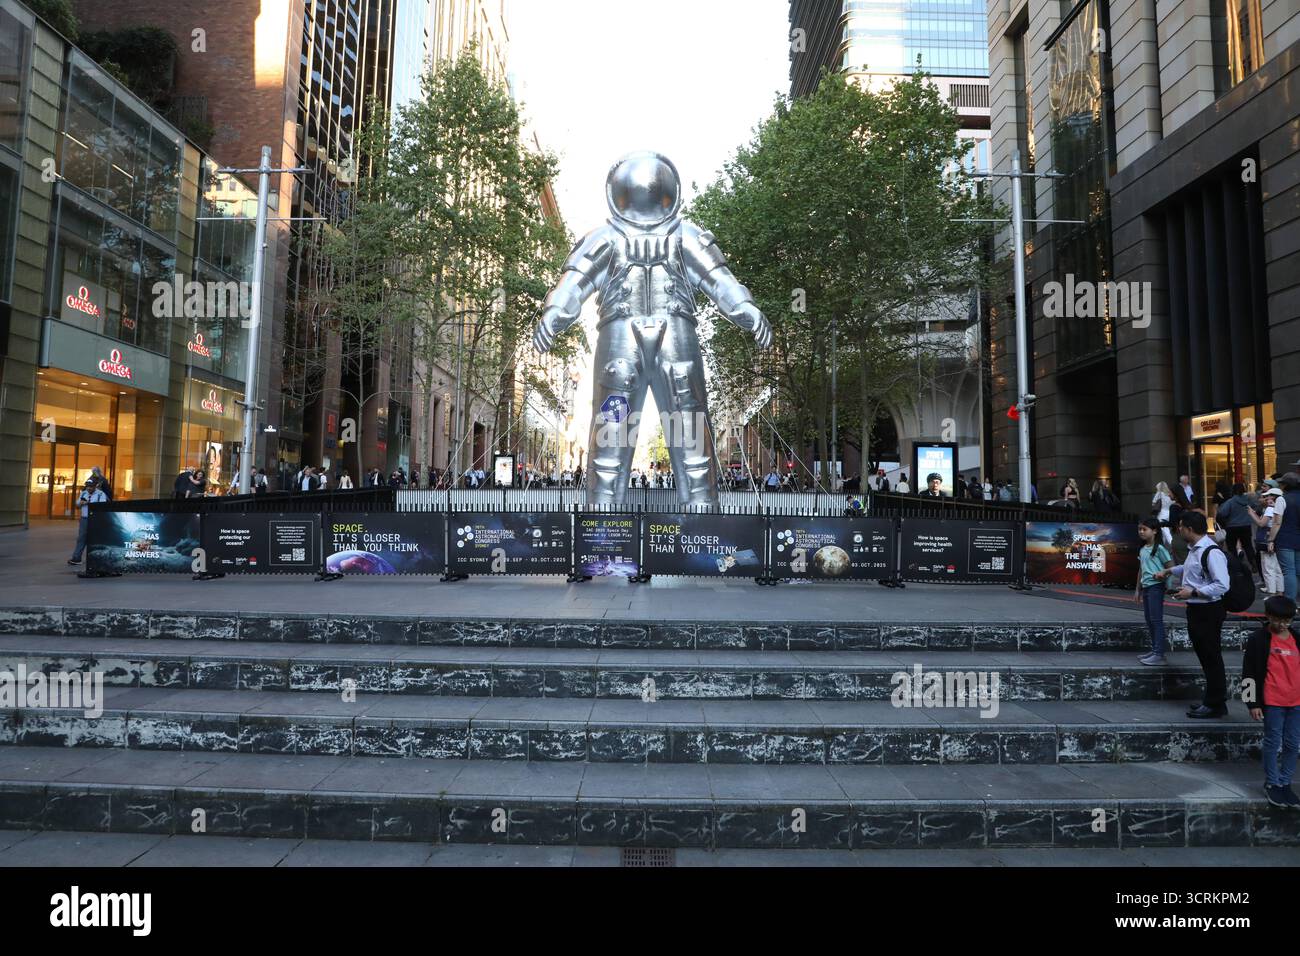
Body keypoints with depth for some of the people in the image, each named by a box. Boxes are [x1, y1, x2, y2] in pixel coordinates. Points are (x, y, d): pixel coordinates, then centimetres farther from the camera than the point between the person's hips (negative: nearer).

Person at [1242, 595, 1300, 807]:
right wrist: (1253, 704, -9)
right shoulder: (1258, 638, -8)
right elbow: (1249, 674, -7)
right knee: (1273, 742, 4)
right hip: (1272, 701, -5)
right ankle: (1271, 784, 16)